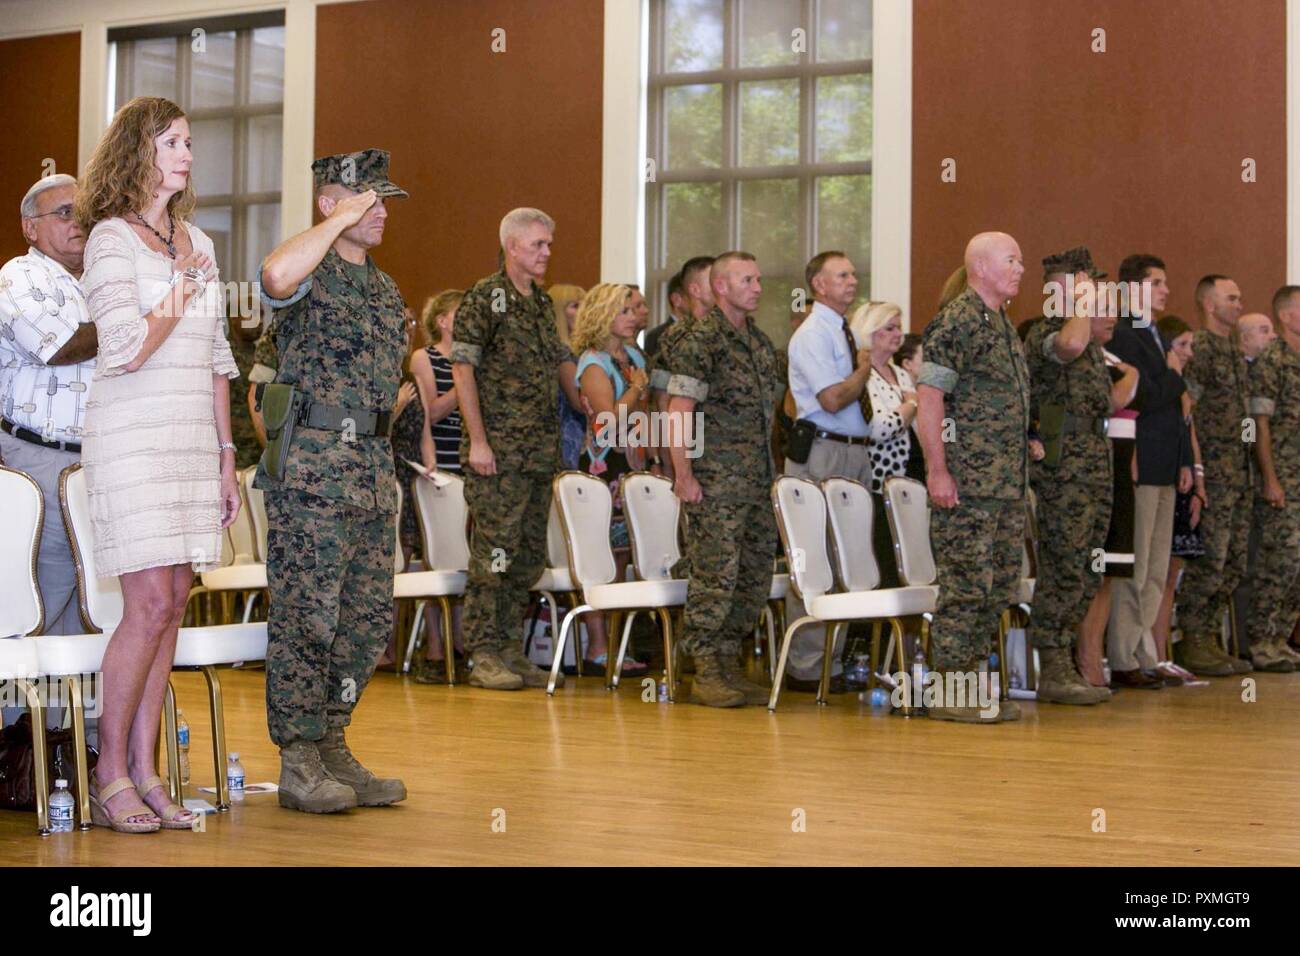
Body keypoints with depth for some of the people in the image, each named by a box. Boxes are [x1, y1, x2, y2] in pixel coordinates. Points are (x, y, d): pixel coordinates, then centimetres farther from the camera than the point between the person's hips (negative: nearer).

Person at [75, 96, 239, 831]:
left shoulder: (198, 242, 16)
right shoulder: (112, 238, -5)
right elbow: (125, 351, -15)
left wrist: (228, 458, 15)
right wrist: (181, 290, -4)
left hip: (195, 440, 7)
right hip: (135, 437, -7)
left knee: (173, 607, 4)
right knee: (151, 604, -11)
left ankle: (145, 770, 9)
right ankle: (110, 776, 0)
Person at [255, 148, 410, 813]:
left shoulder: (386, 289, 19)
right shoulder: (310, 275, -7)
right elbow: (277, 274, -34)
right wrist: (341, 220, -20)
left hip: (372, 466, 9)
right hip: (312, 465, -8)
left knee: (369, 617, 10)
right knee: (307, 615, -4)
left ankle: (331, 747, 20)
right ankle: (298, 764, 3)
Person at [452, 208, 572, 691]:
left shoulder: (542, 303, 16)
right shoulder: (484, 298, -6)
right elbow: (462, 369, -10)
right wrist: (478, 440, -15)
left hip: (541, 451, 8)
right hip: (499, 451, -8)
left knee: (529, 554, 9)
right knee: (495, 550, -7)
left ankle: (511, 649, 16)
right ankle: (484, 654, 0)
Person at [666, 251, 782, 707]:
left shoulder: (761, 342, 17)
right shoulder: (701, 339, -7)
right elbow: (678, 411, -11)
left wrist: (771, 471, 17)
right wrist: (683, 475, -17)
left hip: (757, 479, 8)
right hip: (716, 479, -8)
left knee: (756, 575, 8)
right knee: (717, 572, -8)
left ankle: (729, 664, 17)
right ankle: (705, 673, -1)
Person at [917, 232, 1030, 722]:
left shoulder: (1002, 324, 18)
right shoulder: (956, 322, -12)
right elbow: (929, 397, -17)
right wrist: (938, 470, -20)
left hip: (1006, 484, 10)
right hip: (967, 484, -10)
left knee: (999, 586, 11)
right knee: (966, 585, -7)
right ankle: (950, 693, 0)